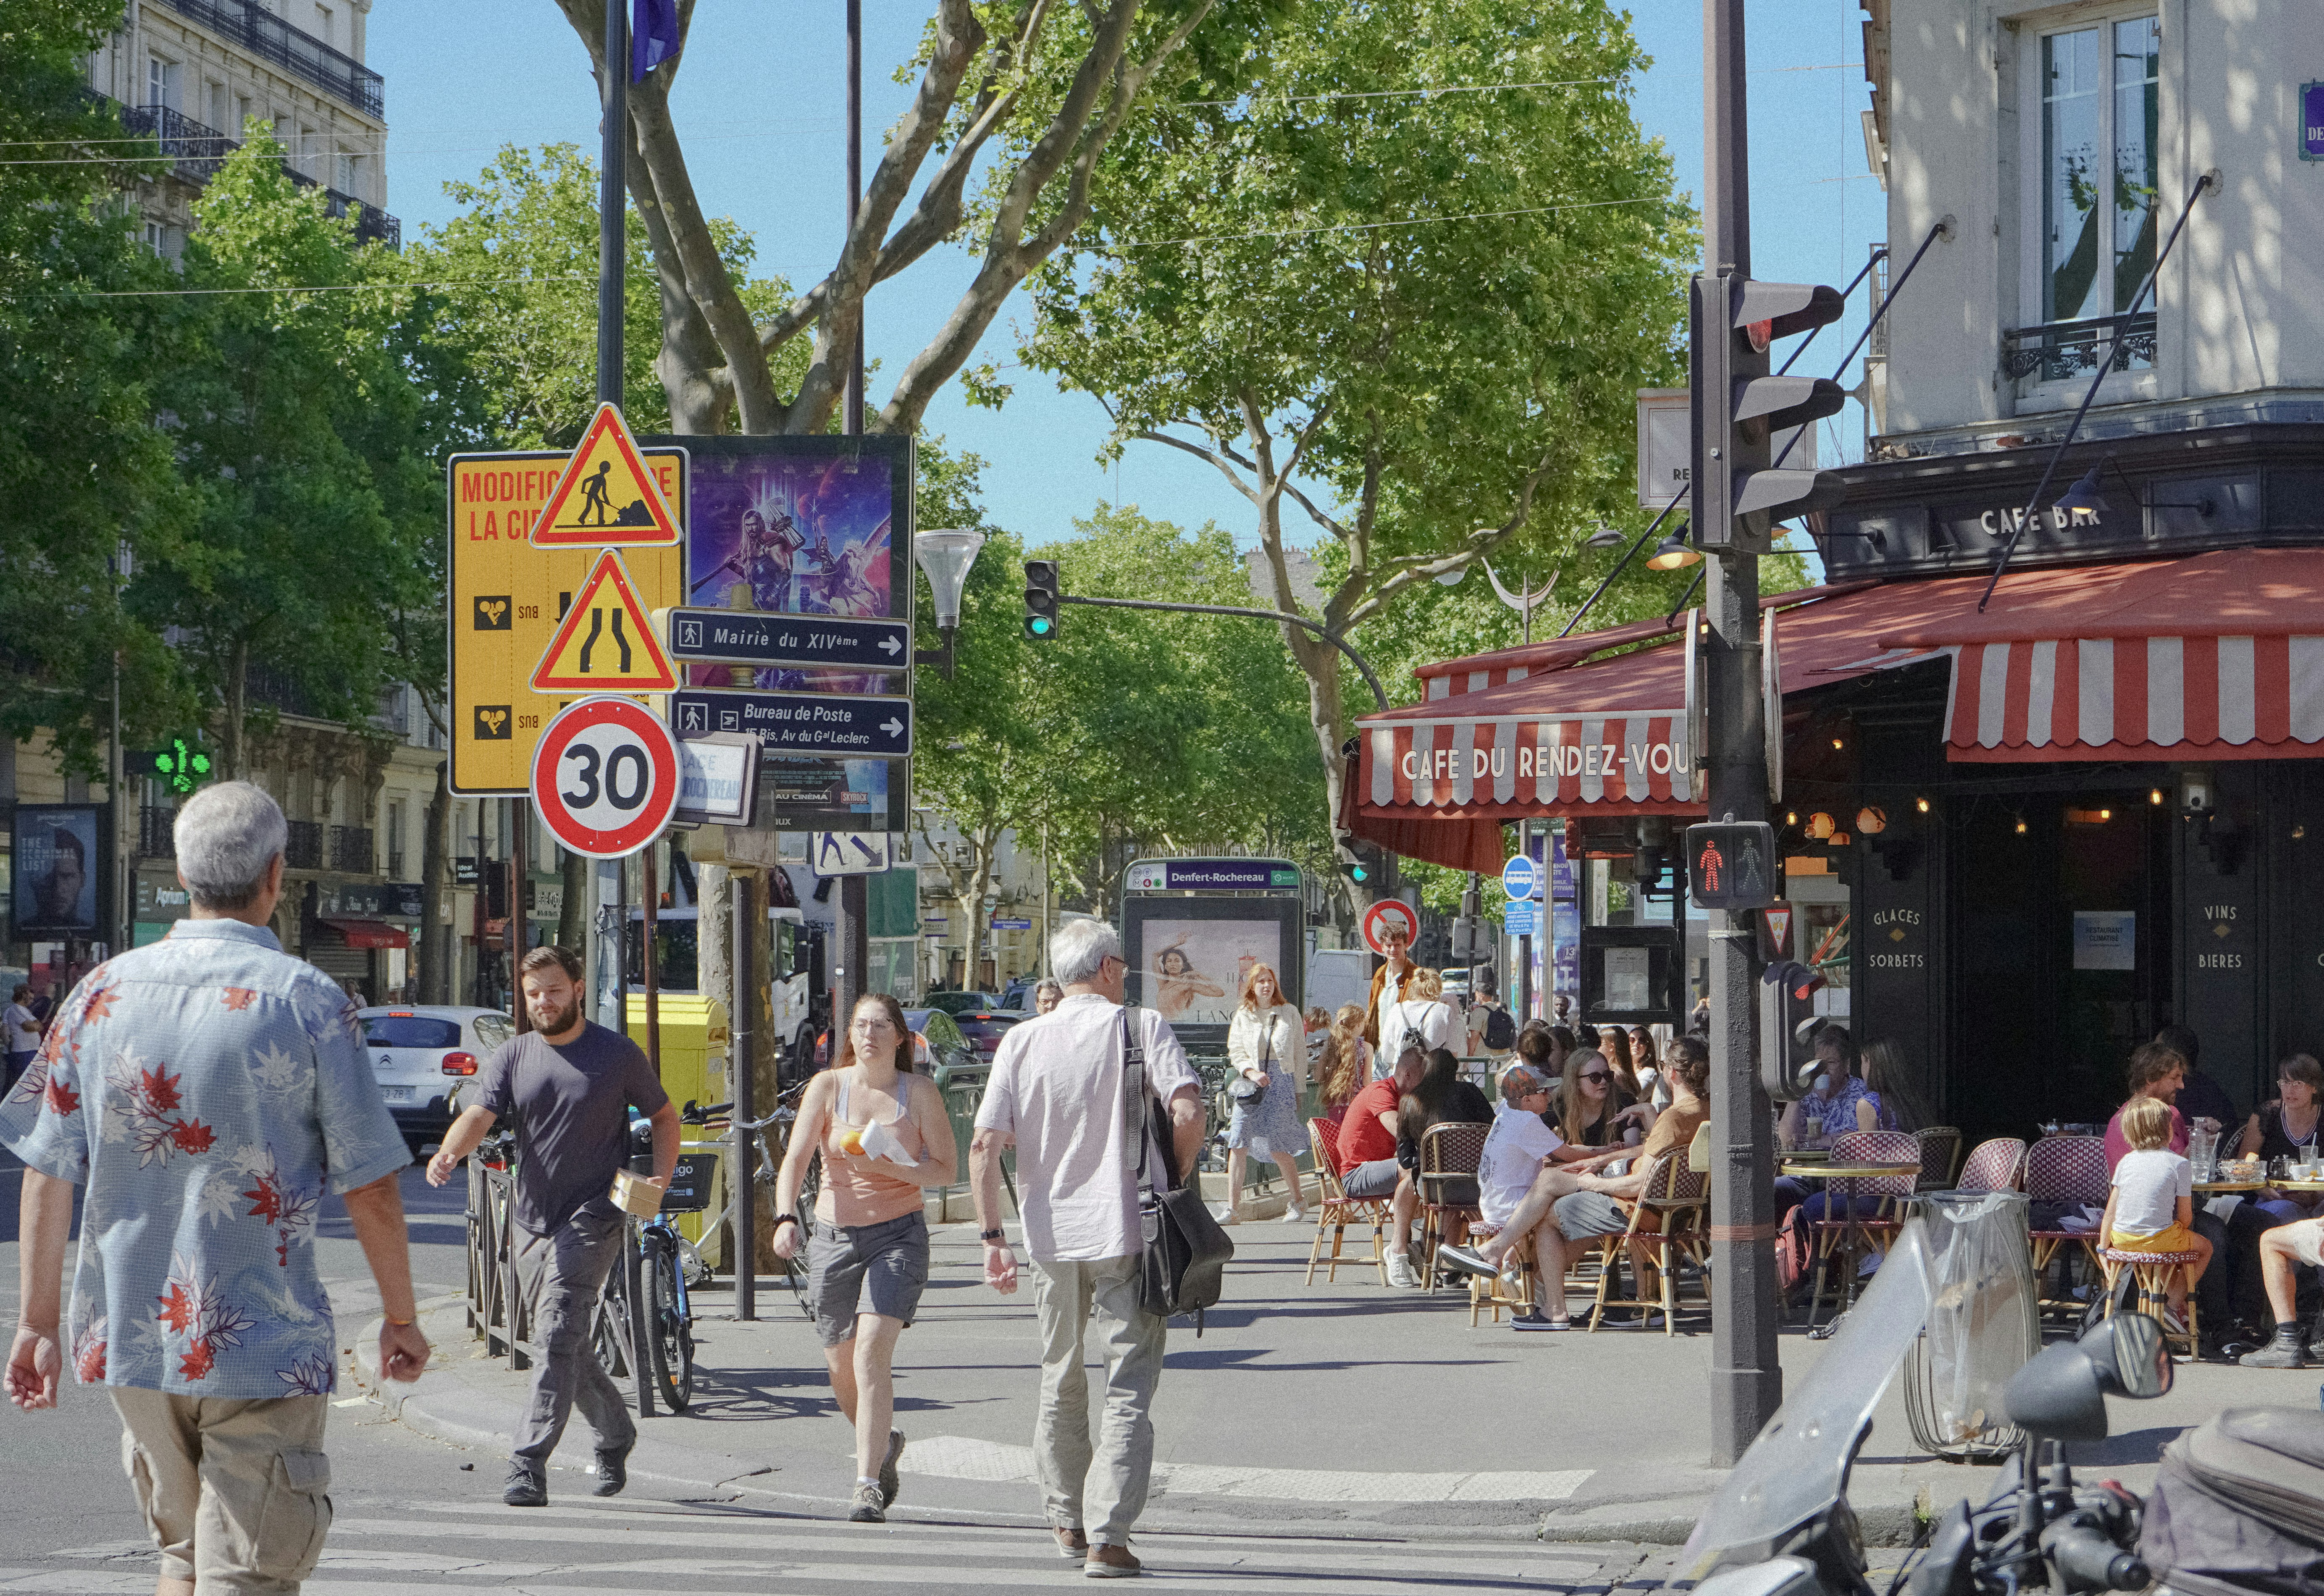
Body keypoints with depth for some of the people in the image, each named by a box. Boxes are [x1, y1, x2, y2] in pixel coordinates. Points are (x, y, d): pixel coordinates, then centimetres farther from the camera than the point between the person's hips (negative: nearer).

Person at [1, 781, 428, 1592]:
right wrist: (401, 1318, 6)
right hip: (265, 1344, -4)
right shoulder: (304, 999, -10)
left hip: (130, 1335, 5)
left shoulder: (104, 991, 1)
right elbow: (371, 1190, -8)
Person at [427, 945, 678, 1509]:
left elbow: (665, 1116, 10)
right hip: (533, 1220, 5)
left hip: (594, 1215, -5)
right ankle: (616, 1432, 38)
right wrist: (448, 1152, -31)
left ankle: (528, 1468, -22)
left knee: (558, 1336, -18)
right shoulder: (512, 1056, 6)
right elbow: (479, 1114, -9)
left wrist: (661, 1177, -7)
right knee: (563, 1343, 14)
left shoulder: (618, 1054, 0)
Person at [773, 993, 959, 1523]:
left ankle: (868, 1487, -16)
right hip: (835, 1235, 3)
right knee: (841, 1367, 9)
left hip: (899, 1234, -2)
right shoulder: (828, 1087, -1)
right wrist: (786, 1218, -26)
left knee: (872, 1355, -18)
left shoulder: (919, 1091, -2)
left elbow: (947, 1169, 0)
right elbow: (795, 1160, -9)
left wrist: (890, 1169, -18)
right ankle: (884, 1445, 40)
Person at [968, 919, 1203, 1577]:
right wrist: (1174, 1181, 1)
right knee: (1128, 1391, -1)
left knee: (1061, 1383, 20)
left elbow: (984, 1146, -3)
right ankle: (1107, 1538, -10)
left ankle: (1066, 1522, 30)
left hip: (1051, 1234, 3)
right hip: (1127, 1230, -3)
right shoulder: (1141, 1028, -3)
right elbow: (1188, 1112, -16)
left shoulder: (1021, 1042, 4)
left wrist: (992, 1237, 3)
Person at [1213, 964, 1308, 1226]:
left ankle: (1298, 1200, 16)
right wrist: (1251, 1072, -13)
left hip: (1281, 1084, -1)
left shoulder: (1289, 1013, 8)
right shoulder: (1242, 1015, 10)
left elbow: (1299, 1054, 11)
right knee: (1238, 1145, -8)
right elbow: (1235, 1052, 5)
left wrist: (1299, 1091, 8)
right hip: (1249, 1084, 1)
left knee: (1278, 1148, -6)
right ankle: (1233, 1209, -8)